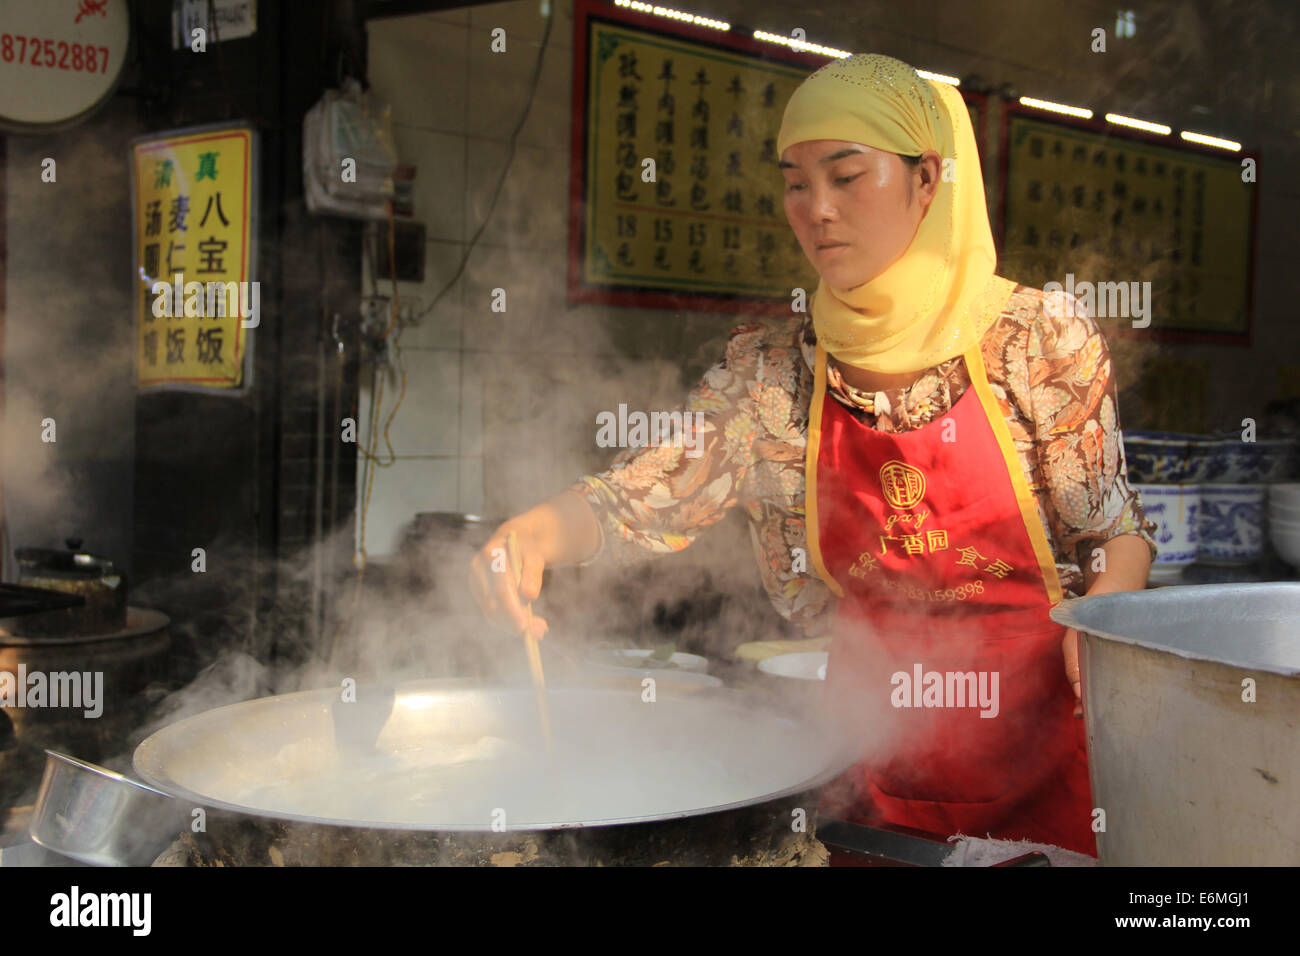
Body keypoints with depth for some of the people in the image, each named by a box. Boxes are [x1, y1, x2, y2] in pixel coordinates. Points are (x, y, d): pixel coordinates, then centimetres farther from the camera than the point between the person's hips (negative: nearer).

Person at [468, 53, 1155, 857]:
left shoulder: (1042, 339, -8)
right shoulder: (771, 374, -2)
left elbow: (1118, 529, 0)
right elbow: (636, 502, -3)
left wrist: (1098, 617, -20)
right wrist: (536, 531, -23)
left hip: (1047, 739, -2)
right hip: (878, 750, 2)